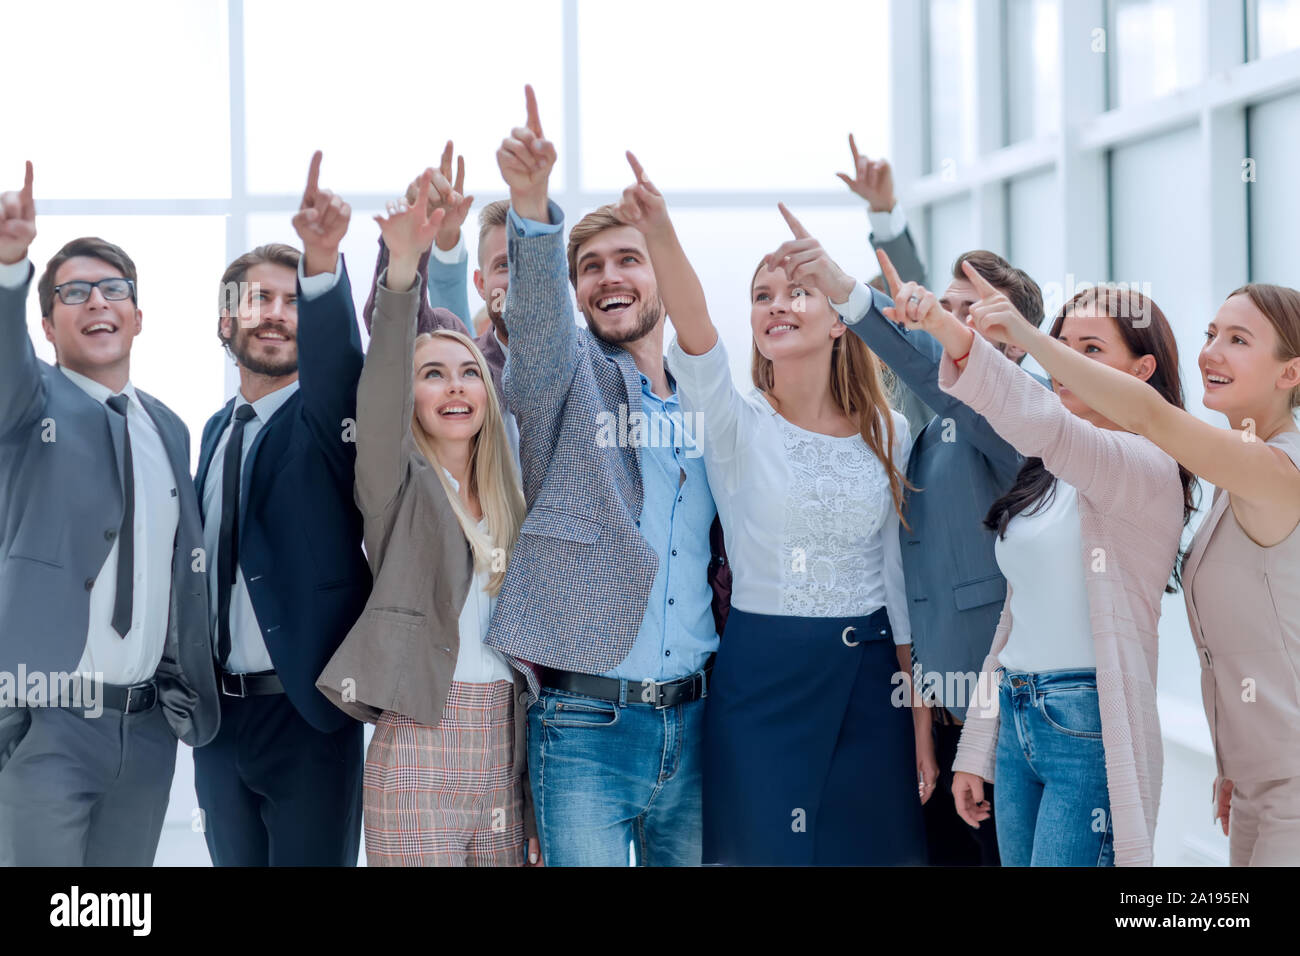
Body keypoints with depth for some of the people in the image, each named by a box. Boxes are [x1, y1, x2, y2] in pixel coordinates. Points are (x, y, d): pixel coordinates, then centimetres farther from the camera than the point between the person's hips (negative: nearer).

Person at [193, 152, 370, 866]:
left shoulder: (325, 418, -5)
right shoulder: (217, 430, 13)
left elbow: (337, 356, -28)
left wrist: (321, 262, -46)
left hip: (306, 711, -6)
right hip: (218, 708, 6)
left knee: (310, 859, -2)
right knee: (234, 860, 12)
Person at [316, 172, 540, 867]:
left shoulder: (508, 502, 15)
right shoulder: (401, 485, 1)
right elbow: (378, 396, -19)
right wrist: (401, 269, -34)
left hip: (502, 744, 5)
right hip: (419, 739, -5)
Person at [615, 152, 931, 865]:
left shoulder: (888, 433, 5)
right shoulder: (737, 424, -4)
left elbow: (900, 580, 9)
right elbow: (695, 334, -26)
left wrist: (922, 725, 7)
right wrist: (661, 237, -45)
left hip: (869, 675, 3)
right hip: (761, 677, -3)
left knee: (873, 848, 6)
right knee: (768, 852, -1)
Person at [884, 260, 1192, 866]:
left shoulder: (1148, 468, -10)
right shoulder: (1046, 476, 17)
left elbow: (1050, 428, -32)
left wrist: (953, 334, -46)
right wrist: (976, 750, 17)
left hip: (1088, 726, -8)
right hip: (1017, 721, 8)